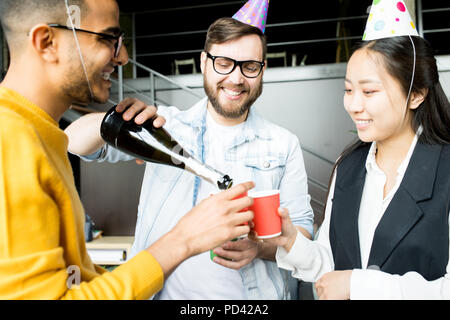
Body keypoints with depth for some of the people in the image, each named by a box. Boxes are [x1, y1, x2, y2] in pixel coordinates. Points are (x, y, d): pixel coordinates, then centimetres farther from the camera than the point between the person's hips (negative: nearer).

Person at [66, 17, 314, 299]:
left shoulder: (284, 145, 3)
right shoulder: (166, 125, 3)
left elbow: (301, 229, 3)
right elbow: (76, 142, -1)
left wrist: (260, 246, -17)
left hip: (253, 294, 0)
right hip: (164, 290, 1)